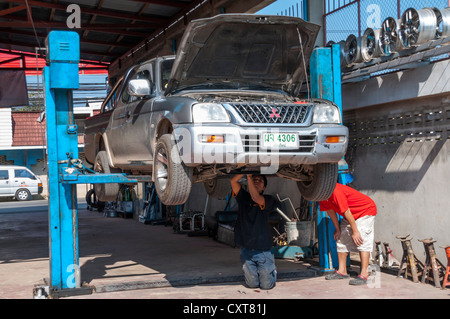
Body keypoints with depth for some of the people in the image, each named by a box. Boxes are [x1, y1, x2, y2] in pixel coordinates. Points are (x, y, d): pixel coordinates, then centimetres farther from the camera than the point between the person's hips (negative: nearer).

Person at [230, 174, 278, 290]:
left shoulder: (268, 200, -4)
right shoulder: (243, 197, 5)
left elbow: (256, 198, -24)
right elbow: (233, 180, -8)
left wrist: (249, 176, -21)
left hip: (264, 250, -2)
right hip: (246, 249, 2)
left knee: (266, 285, 1)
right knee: (252, 284, 4)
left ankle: (272, 270, 32)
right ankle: (255, 271, 36)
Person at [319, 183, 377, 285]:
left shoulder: (335, 191, -34)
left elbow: (346, 212, -29)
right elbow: (330, 210, 4)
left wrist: (355, 231, -22)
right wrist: (337, 229, 7)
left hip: (366, 210, -9)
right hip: (351, 215, 9)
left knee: (362, 240, -19)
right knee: (341, 239, 8)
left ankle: (364, 275, -23)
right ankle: (342, 271, 14)